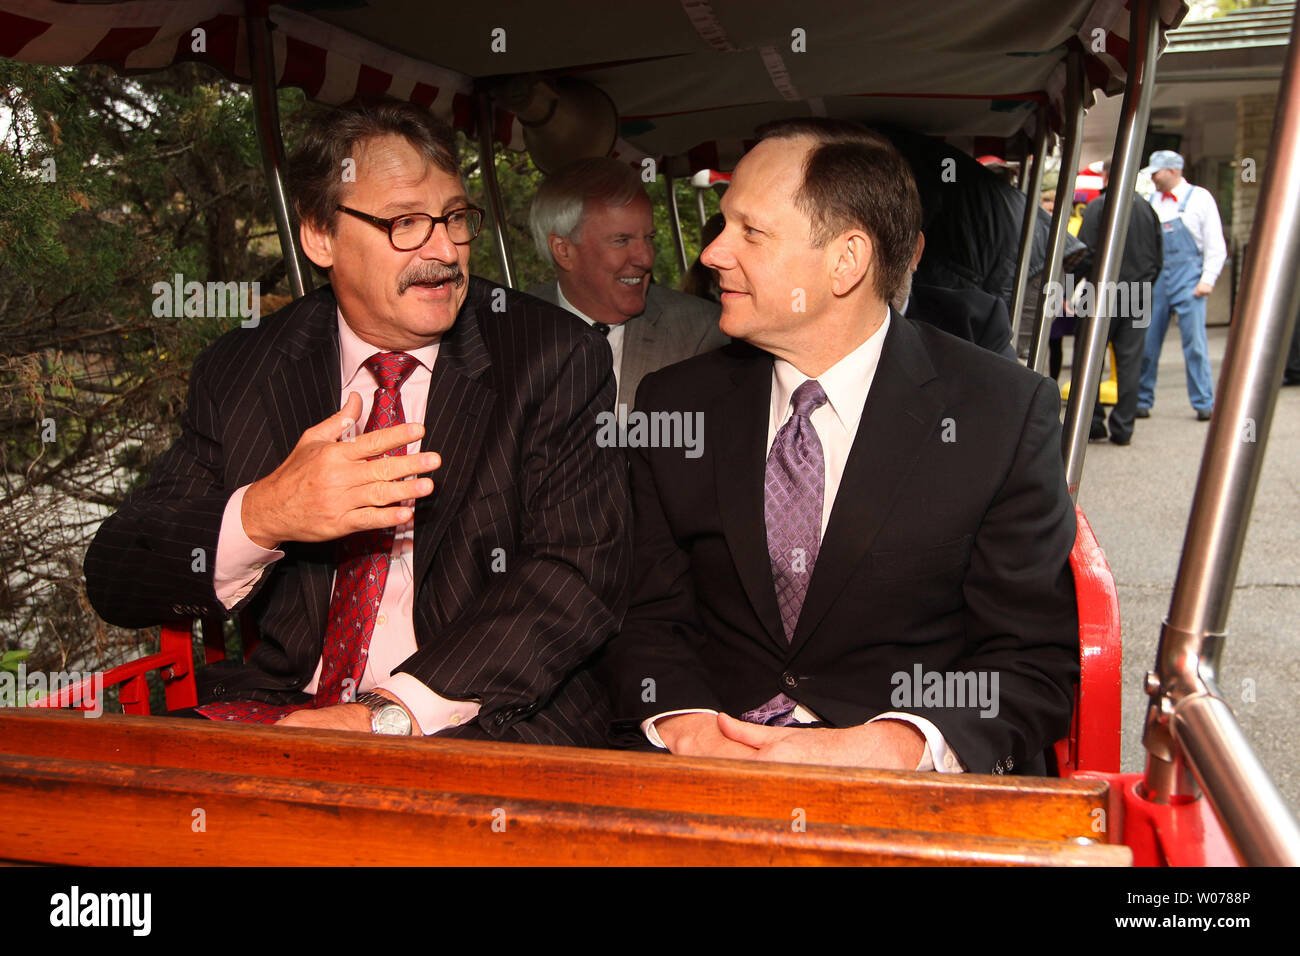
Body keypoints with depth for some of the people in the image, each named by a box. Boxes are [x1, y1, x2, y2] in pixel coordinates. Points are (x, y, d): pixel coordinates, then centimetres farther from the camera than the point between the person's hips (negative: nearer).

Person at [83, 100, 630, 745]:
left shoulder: (558, 358, -1)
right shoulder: (237, 371, 6)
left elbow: (582, 572, -10)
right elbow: (114, 583, 2)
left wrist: (392, 714, -20)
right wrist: (259, 517, -20)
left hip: (484, 726, -2)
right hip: (277, 712, 3)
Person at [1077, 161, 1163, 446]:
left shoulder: (1098, 207, -6)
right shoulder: (1147, 208, 11)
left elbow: (1086, 254, -13)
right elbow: (1158, 258, 15)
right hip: (1139, 298, 5)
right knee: (1130, 361, 5)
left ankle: (1093, 424, 4)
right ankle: (1122, 428, 6)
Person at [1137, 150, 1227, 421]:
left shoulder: (1199, 198, 2)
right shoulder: (1152, 201, 13)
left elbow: (1216, 246, 1)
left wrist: (1207, 280, -8)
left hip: (1188, 279, -4)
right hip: (1155, 279, 4)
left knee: (1195, 342, -7)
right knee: (1146, 342, 3)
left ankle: (1204, 403, 1)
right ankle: (1142, 400, 14)